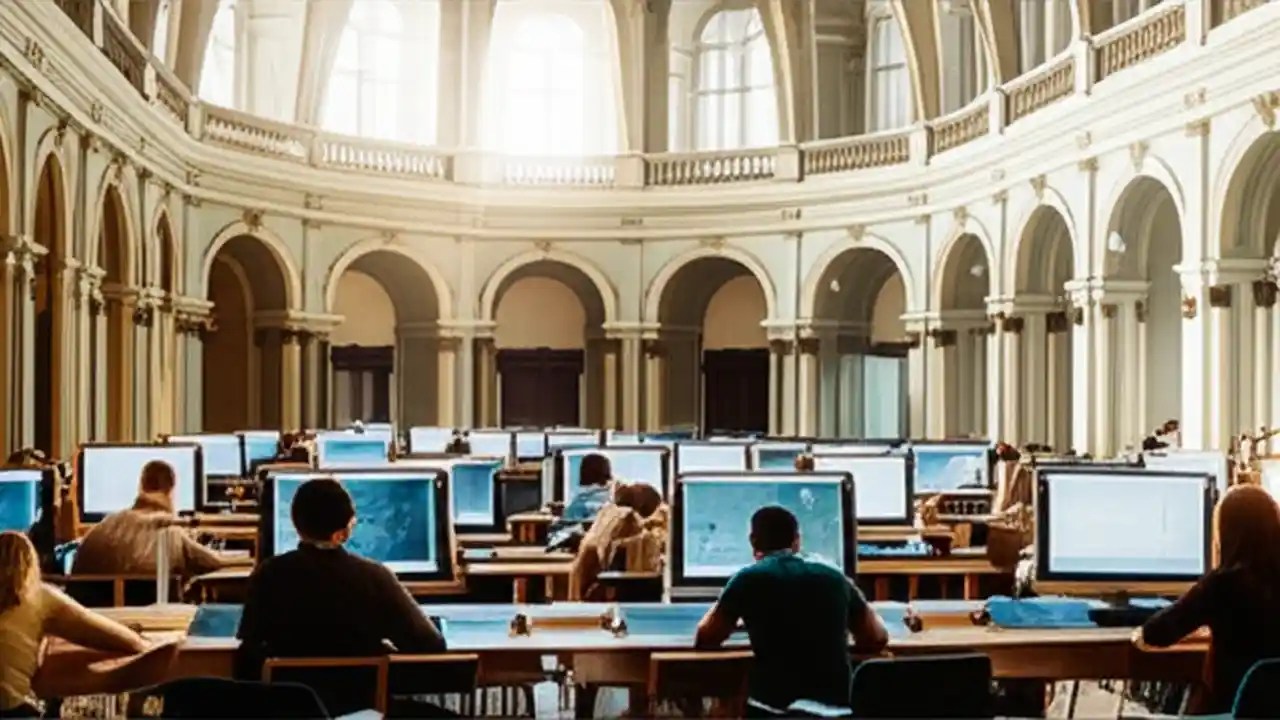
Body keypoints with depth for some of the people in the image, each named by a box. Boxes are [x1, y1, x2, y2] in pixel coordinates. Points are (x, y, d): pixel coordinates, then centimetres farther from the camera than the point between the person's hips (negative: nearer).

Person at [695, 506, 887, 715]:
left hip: (773, 706, -3)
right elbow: (877, 639, 15)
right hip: (837, 704, 4)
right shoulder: (834, 577, 8)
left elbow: (704, 639, 9)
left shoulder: (748, 579, 0)